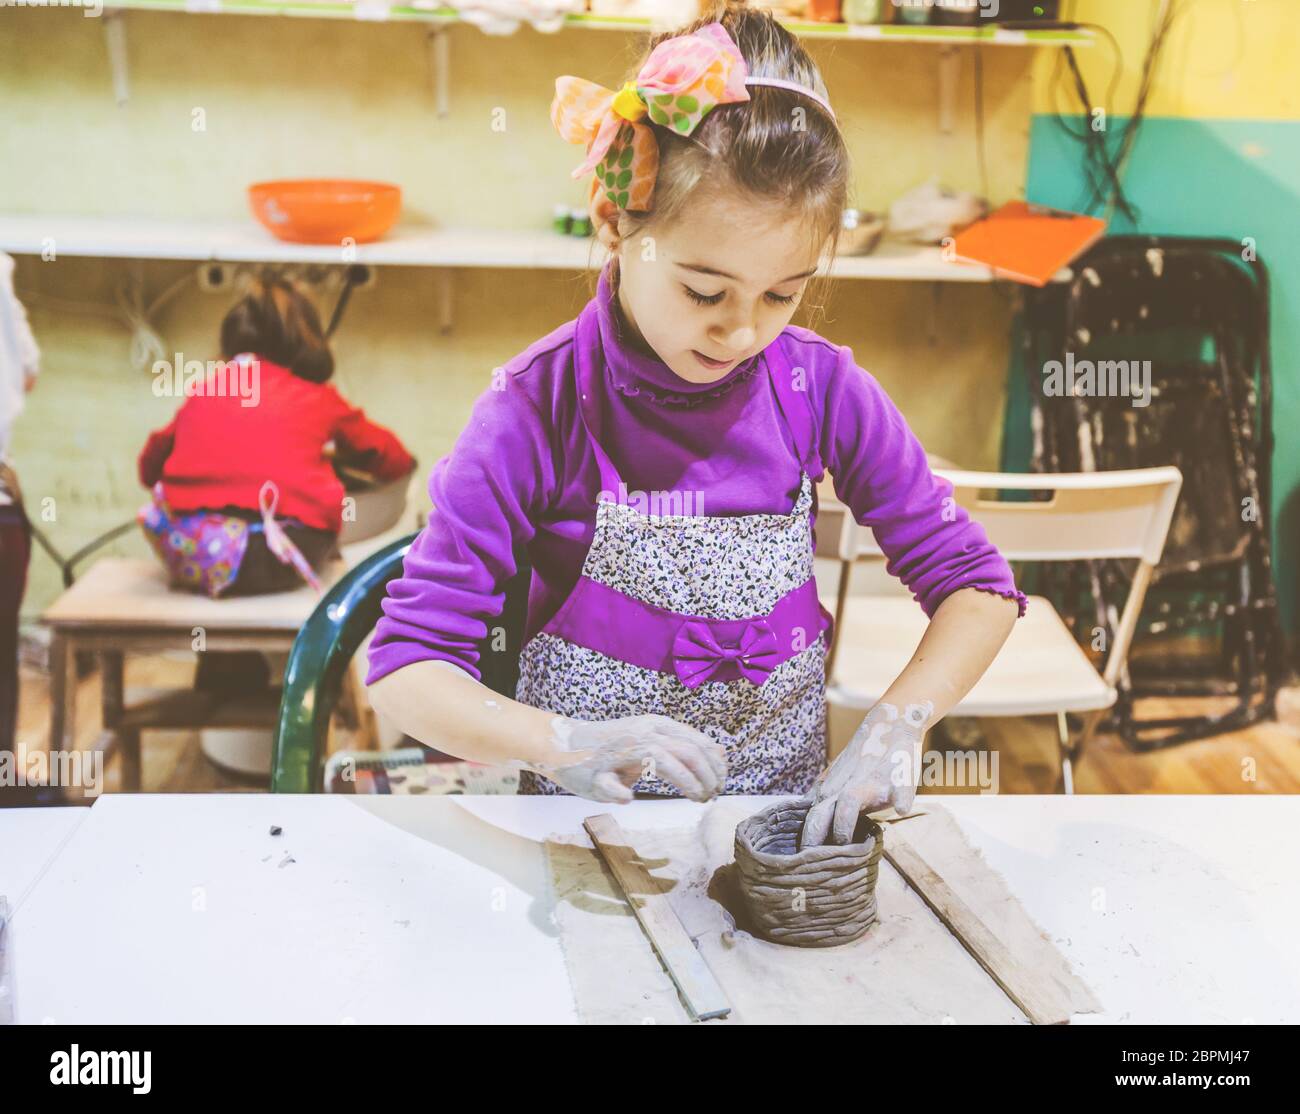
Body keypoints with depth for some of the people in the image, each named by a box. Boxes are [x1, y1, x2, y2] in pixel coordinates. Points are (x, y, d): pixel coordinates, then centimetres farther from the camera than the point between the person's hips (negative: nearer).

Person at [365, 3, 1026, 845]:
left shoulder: (822, 388, -6)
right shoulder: (536, 413, -14)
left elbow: (976, 583, 0)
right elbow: (407, 668, -13)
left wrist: (897, 726, -17)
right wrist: (567, 746, -30)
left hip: (792, 811, 2)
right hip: (594, 833, -1)